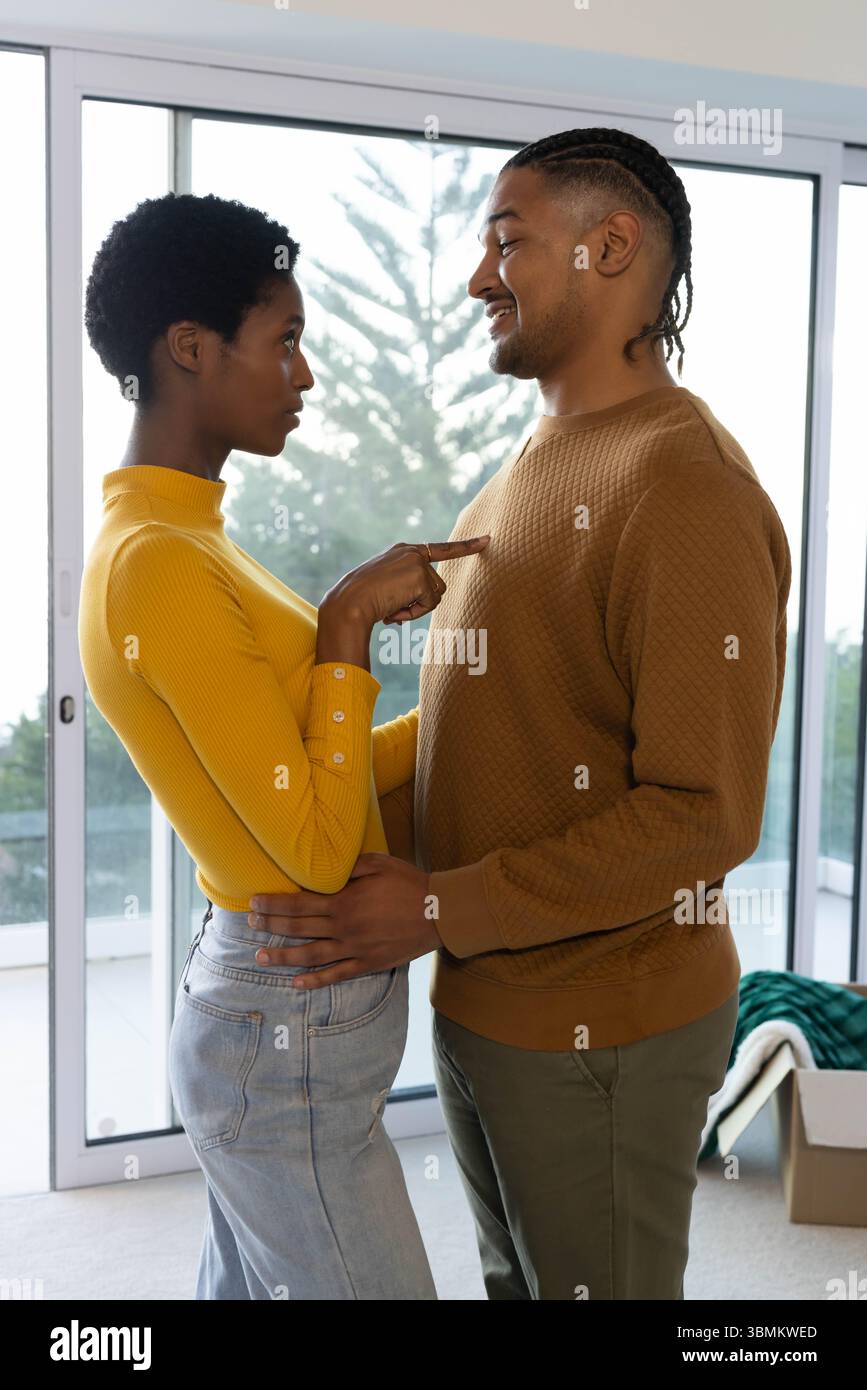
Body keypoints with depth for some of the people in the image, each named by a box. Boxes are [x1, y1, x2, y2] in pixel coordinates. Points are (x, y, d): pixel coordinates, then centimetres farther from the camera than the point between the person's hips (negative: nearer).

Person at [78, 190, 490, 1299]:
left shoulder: (171, 545, 9)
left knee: (243, 1285, 23)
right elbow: (318, 850, -22)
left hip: (255, 1010, 9)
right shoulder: (159, 567, -22)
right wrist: (348, 622, -17)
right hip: (294, 1048, -9)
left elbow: (327, 780, 10)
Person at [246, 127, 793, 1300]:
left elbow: (706, 814, -24)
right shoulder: (535, 469, 10)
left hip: (601, 1029, -9)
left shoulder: (683, 486, -21)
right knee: (516, 1279, 26)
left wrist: (441, 909, -23)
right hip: (482, 1003, 9)